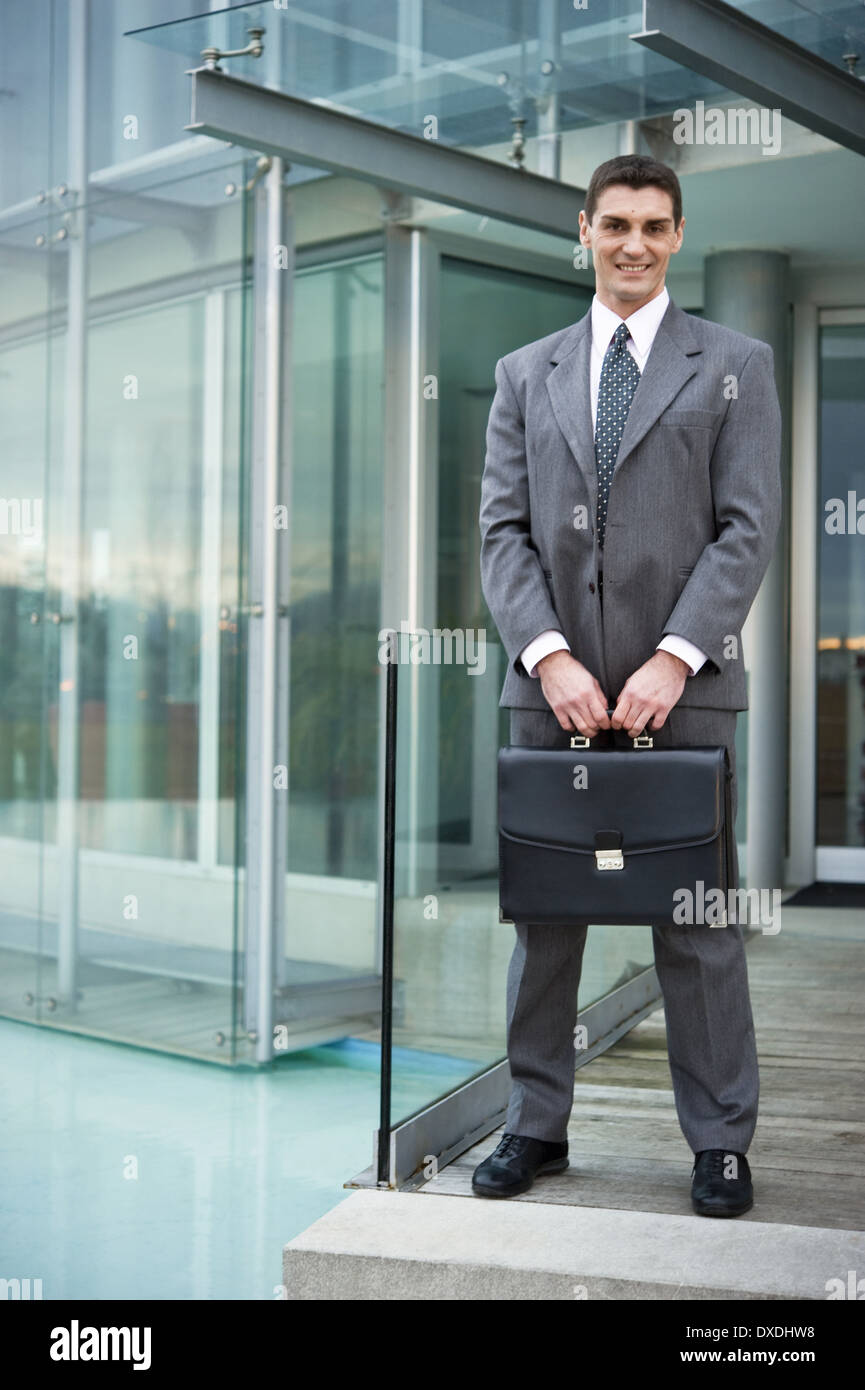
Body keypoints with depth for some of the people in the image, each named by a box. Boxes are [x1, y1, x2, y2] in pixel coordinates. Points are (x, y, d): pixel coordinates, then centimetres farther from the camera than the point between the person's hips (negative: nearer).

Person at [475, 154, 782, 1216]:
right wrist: (549, 656, -9)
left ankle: (720, 1142, 14)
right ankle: (535, 1126, 20)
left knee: (696, 921, 2)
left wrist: (673, 657, -13)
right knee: (542, 912, 8)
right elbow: (502, 530, 7)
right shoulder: (526, 374, 14)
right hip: (551, 684, 3)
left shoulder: (735, 365, 8)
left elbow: (747, 528, -1)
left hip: (683, 688, -2)